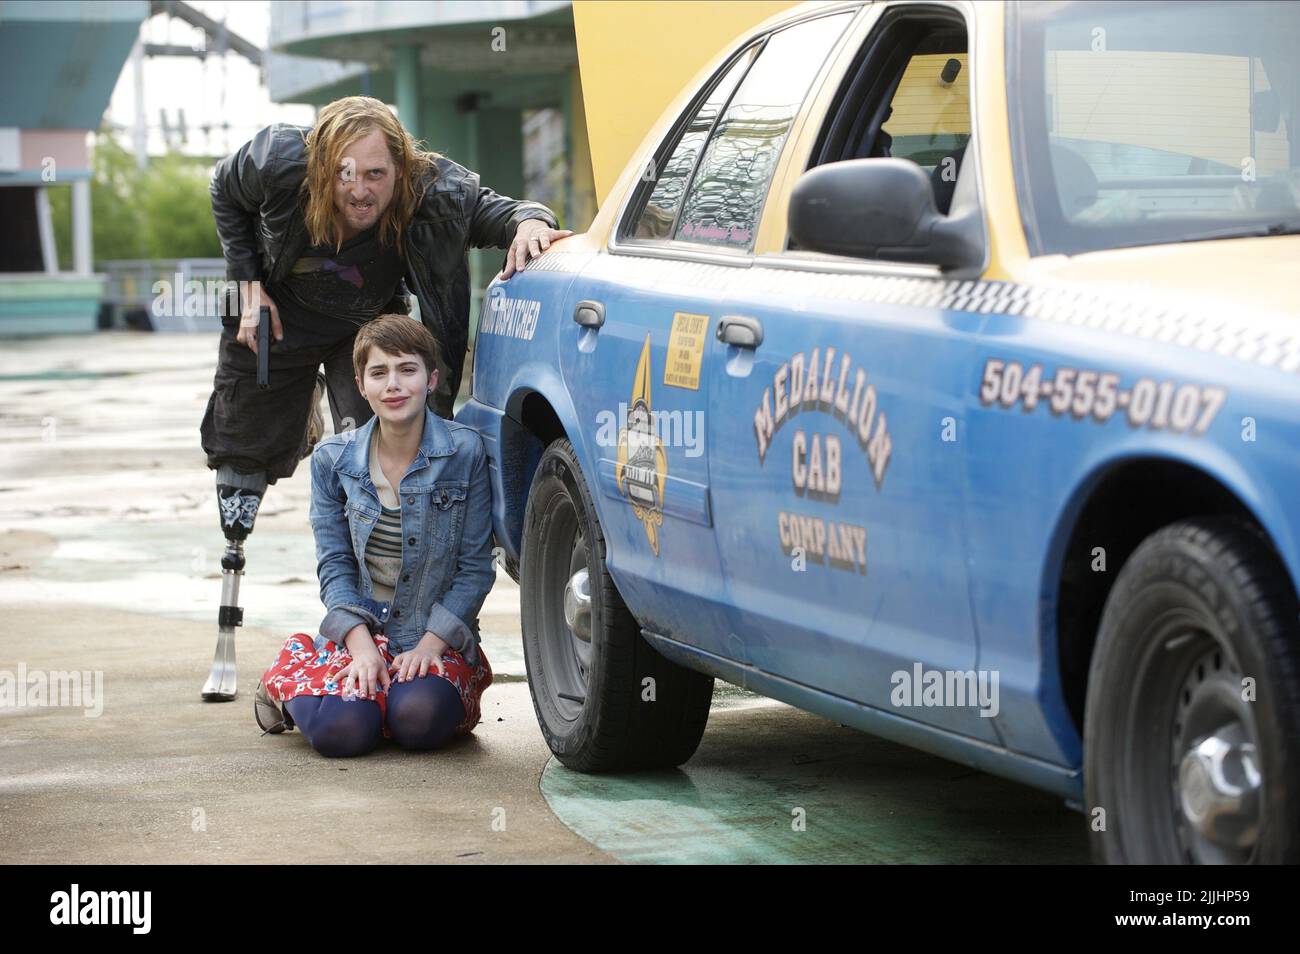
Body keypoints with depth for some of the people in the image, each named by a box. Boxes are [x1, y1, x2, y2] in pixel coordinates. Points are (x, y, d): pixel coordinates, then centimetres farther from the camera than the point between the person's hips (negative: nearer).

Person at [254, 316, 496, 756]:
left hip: (439, 638, -1)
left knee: (418, 722, -33)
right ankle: (286, 686, 9)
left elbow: (475, 567, -4)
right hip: (361, 632, 1)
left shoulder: (465, 452, -6)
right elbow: (335, 565, 1)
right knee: (341, 730, -27)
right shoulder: (332, 460, 1)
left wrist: (430, 643, -15)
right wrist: (361, 645, -14)